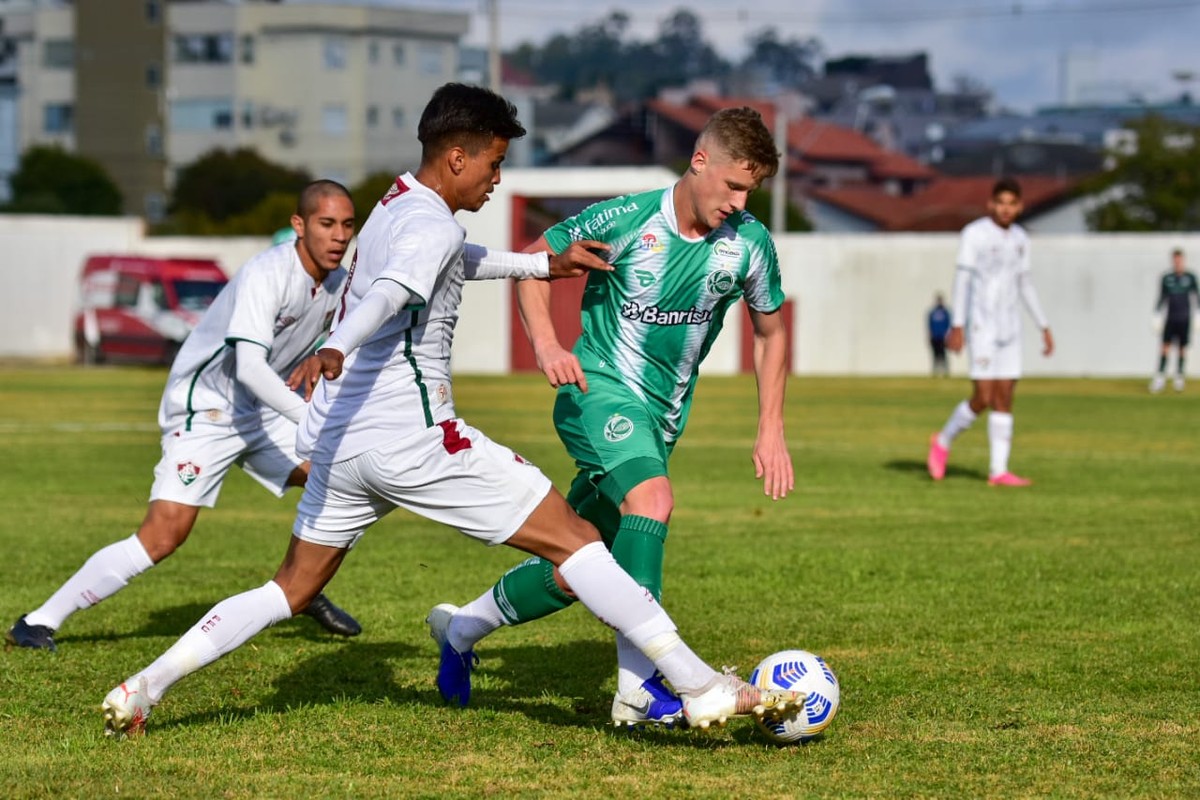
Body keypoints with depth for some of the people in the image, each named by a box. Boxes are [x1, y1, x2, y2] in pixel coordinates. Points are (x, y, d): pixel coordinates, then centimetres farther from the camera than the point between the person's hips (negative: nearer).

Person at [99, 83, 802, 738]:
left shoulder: (392, 209, 19)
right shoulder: (432, 224, -11)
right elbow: (389, 294, -32)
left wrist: (542, 265, 36)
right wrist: (333, 350, -49)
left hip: (338, 439, 9)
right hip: (412, 439, -9)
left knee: (294, 589, 20)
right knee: (574, 539, -6)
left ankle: (144, 688, 9)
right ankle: (702, 687, -10)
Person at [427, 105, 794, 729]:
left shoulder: (748, 243, -3)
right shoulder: (626, 220, -14)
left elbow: (770, 331, 13)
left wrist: (771, 433, 6)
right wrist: (546, 343, -16)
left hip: (662, 417, 5)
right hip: (599, 391, -5)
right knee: (653, 499, -33)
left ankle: (464, 626, 35)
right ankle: (637, 688, -33)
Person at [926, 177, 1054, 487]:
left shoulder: (1019, 238, 10)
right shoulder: (974, 233, -8)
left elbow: (1026, 285, 17)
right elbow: (962, 279, -11)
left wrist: (1044, 327, 14)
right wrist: (957, 325, -18)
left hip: (1009, 328, 6)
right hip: (980, 325, -6)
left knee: (1004, 398, 1)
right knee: (983, 398, -10)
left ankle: (999, 471, 2)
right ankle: (943, 442, 14)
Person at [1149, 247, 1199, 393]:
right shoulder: (1166, 278, 5)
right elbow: (1162, 298, 10)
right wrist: (1156, 315, 6)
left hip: (1185, 319, 0)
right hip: (1170, 318, 0)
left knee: (1182, 348, 3)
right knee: (1166, 346, -8)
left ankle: (1179, 376, 13)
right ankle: (1160, 376, -7)